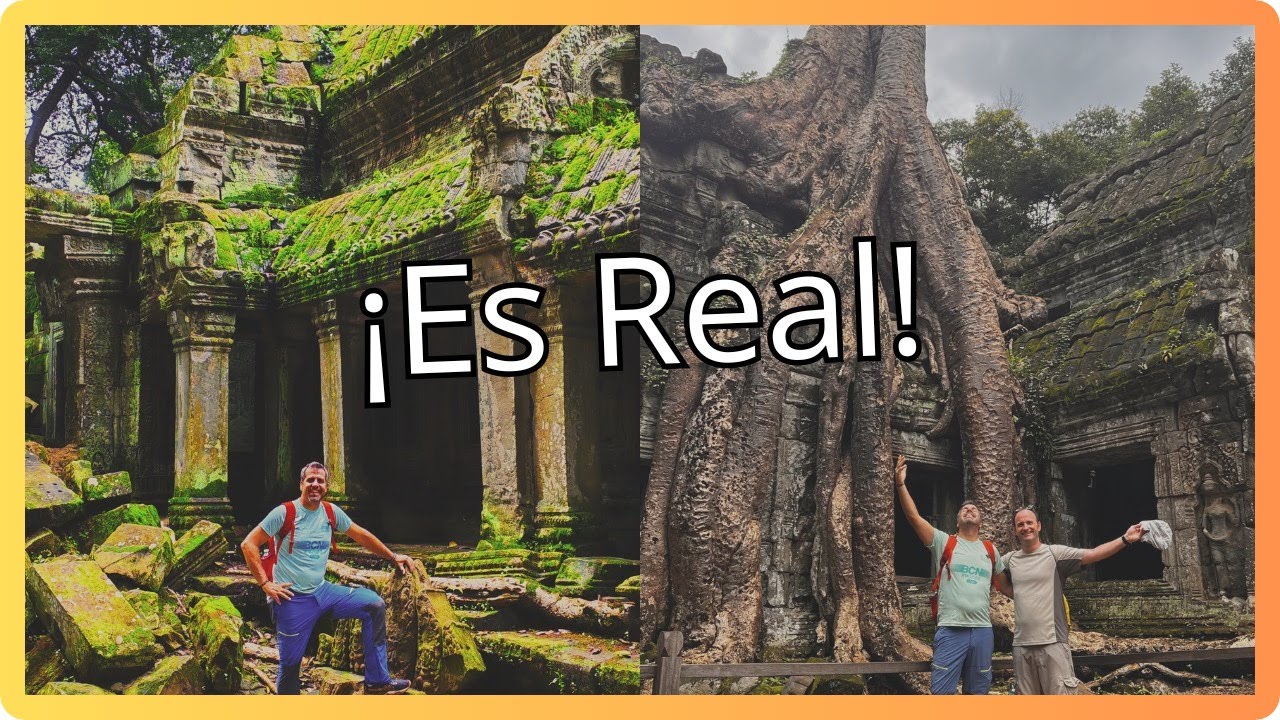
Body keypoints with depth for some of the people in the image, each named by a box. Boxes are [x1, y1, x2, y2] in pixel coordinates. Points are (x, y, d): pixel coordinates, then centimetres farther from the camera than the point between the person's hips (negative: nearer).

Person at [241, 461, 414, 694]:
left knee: (375, 605, -7)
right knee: (290, 664, -1)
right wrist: (265, 584, -14)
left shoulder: (331, 512, 5)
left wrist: (393, 556, 20)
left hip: (322, 590, 5)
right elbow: (248, 545, -9)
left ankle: (377, 681, -4)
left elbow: (361, 536, 19)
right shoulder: (285, 513, -10)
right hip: (292, 598, -5)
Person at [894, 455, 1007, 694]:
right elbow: (914, 517, -9)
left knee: (977, 692, 11)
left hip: (983, 631, 4)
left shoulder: (990, 550, 13)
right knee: (942, 692, -5)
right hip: (951, 630, -4)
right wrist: (901, 485, -17)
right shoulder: (944, 542, 3)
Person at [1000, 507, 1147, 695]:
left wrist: (1125, 539, -24)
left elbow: (1092, 554, -13)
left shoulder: (1055, 553, -3)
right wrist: (1018, 596, 13)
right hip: (1022, 645, 4)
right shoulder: (1010, 560, 9)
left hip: (1052, 642, -4)